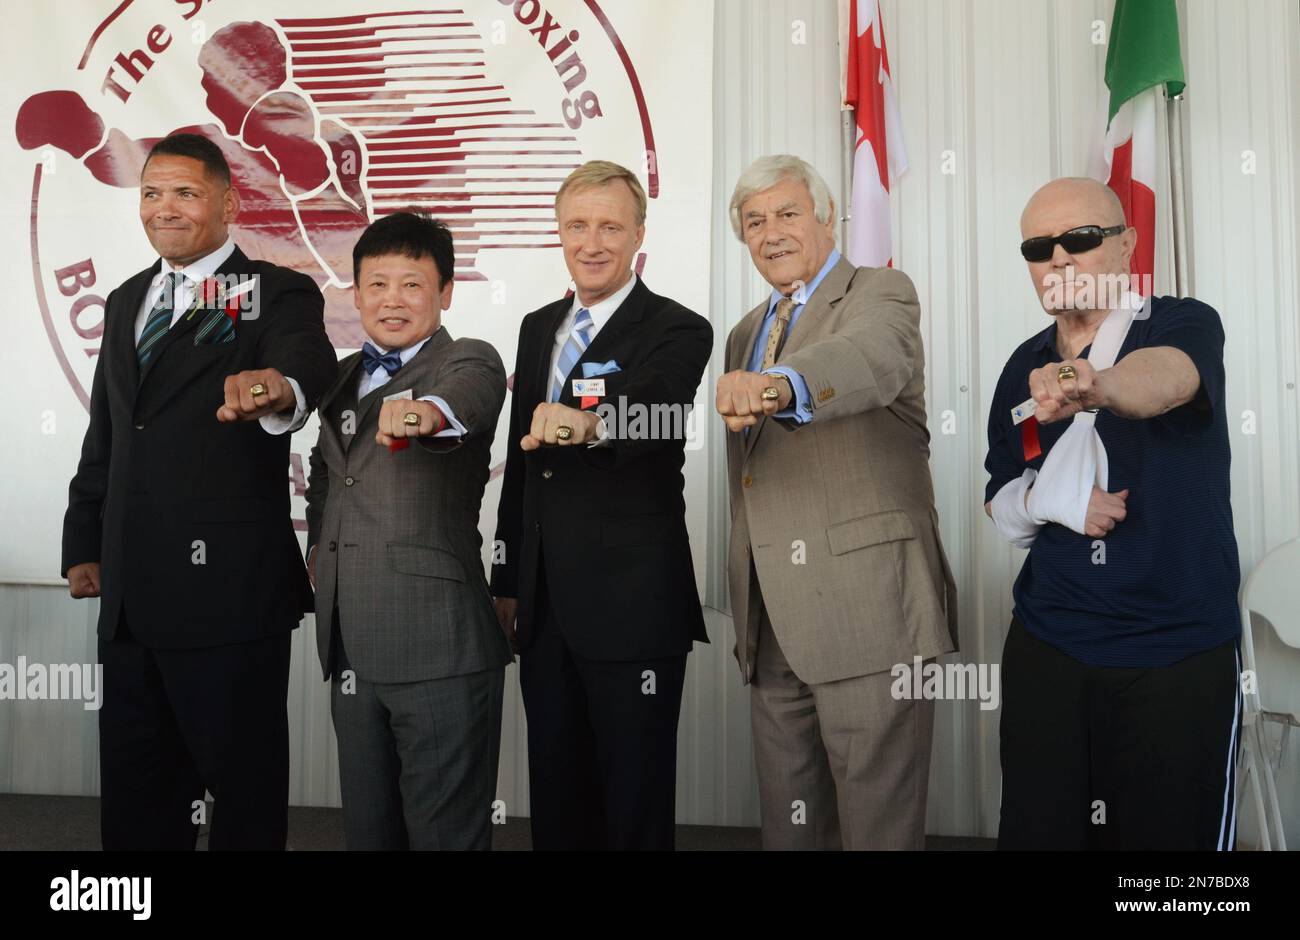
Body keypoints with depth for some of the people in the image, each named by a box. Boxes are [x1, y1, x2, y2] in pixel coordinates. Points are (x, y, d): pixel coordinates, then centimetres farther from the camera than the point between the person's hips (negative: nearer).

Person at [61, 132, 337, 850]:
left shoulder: (277, 294, -3)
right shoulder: (126, 302, 16)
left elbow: (308, 359, -27)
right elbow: (103, 439, 20)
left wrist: (277, 385, -49)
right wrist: (84, 546, 15)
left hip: (230, 592, -6)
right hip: (130, 595, 7)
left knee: (246, 787, 5)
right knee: (134, 790, 18)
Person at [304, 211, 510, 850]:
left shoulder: (470, 363, -4)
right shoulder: (344, 378, 16)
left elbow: (470, 395, -29)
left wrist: (427, 411, -51)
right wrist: (317, 546, 20)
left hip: (438, 652, -6)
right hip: (351, 651, 7)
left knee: (446, 832, 1)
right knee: (368, 828, 17)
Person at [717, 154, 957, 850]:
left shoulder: (881, 294, -1)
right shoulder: (746, 334, 21)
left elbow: (872, 359, -27)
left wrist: (778, 386, -47)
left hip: (867, 611, -6)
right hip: (771, 622, 7)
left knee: (879, 827, 0)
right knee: (787, 824, 14)